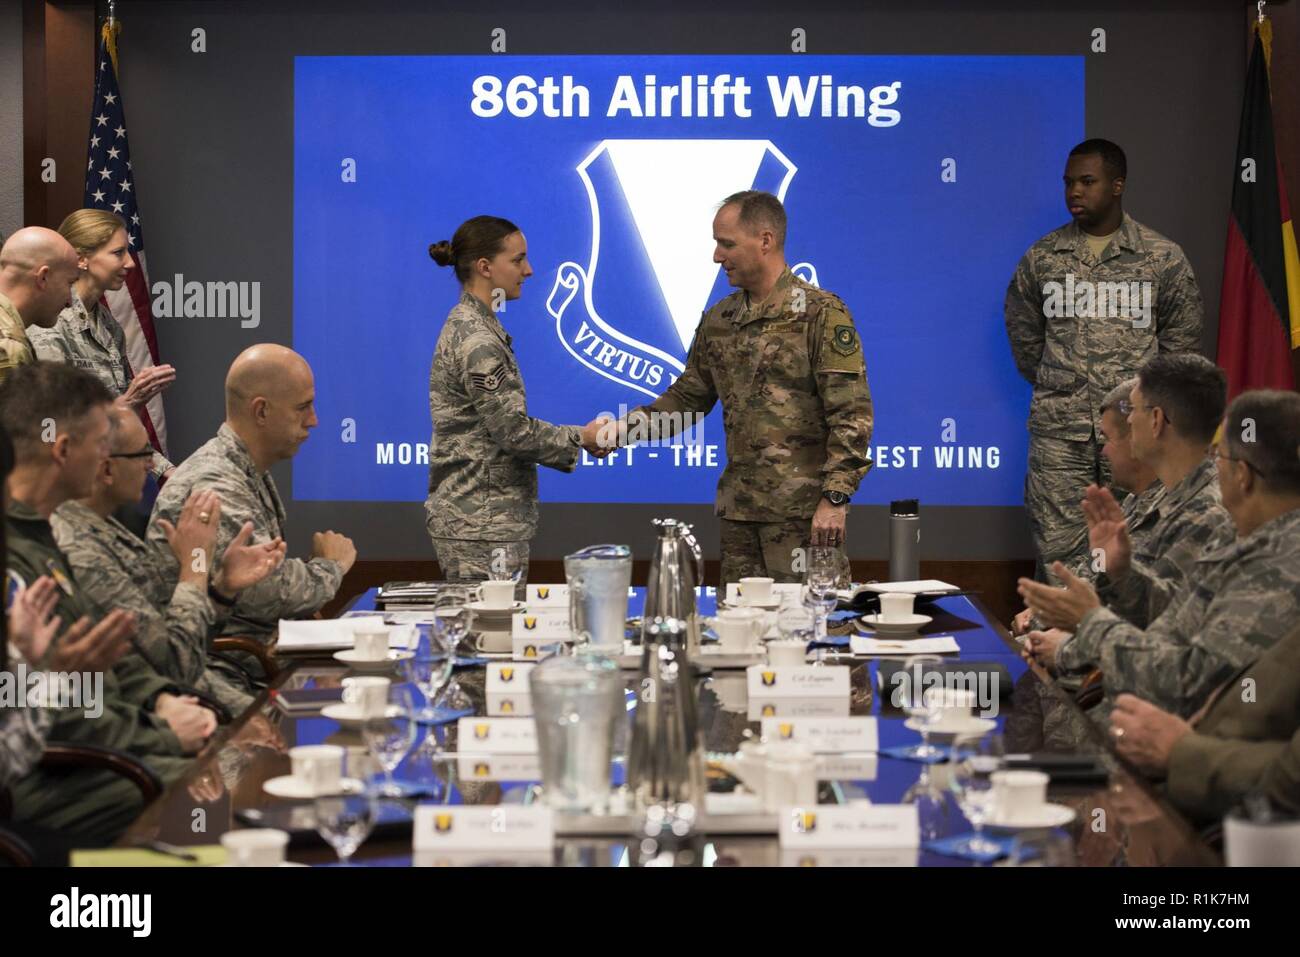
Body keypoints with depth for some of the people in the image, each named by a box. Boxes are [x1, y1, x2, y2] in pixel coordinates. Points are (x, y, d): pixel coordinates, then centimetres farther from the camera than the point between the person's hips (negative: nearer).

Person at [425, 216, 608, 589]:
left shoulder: (468, 325, 14)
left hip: (467, 514, 10)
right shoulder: (476, 341, -17)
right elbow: (514, 430, -18)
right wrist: (581, 438, -5)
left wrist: (576, 440, 11)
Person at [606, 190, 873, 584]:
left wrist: (835, 497, -18)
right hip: (738, 508, 6)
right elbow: (688, 398, 19)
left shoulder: (822, 314, -8)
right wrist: (626, 429, 3)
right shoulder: (719, 320, 13)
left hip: (804, 509, -6)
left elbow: (852, 414, -12)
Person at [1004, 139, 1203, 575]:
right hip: (1058, 429, 1)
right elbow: (1022, 331, 19)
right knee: (1057, 548, -1)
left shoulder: (1163, 258, 3)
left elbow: (1182, 339, 11)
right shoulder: (1042, 257, 7)